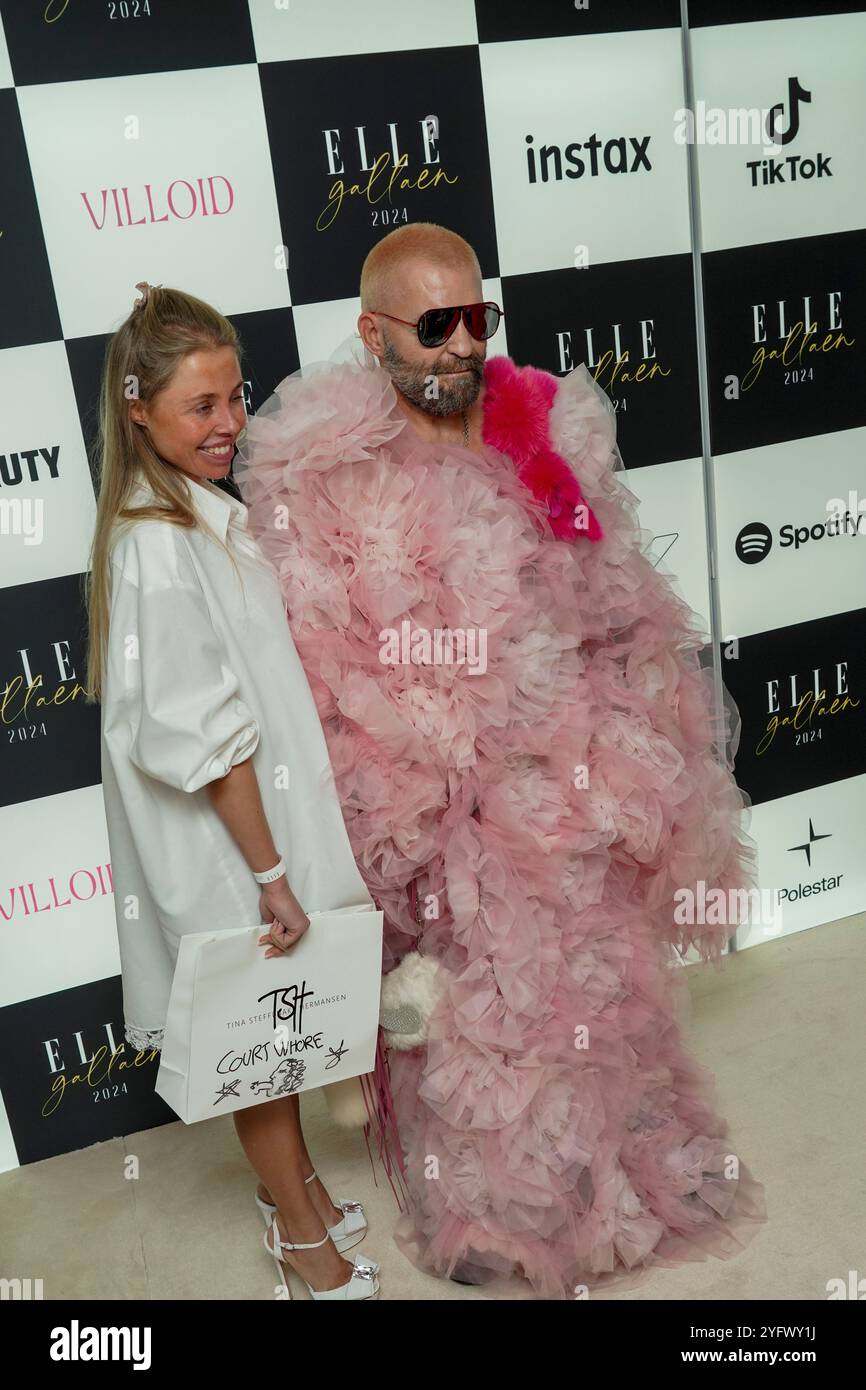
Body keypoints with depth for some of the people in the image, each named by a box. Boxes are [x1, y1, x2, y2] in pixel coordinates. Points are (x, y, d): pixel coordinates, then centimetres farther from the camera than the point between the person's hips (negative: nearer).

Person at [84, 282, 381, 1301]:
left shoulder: (210, 514, 5)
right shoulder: (158, 548, -23)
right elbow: (205, 739, -24)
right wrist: (270, 872, -18)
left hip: (263, 807, 8)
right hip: (222, 837, -8)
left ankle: (292, 1183, 43)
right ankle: (300, 1226, 31)